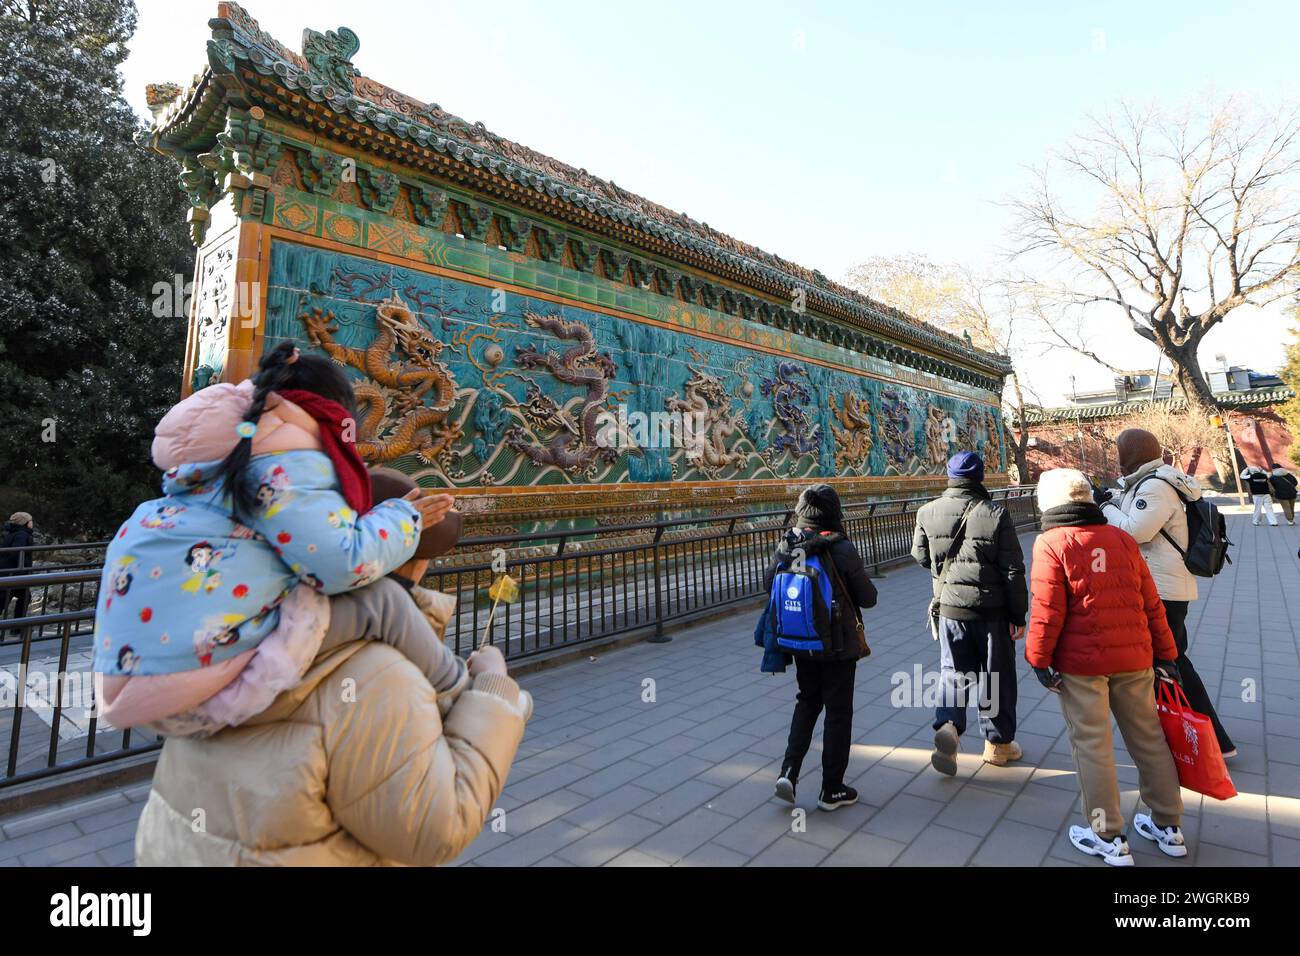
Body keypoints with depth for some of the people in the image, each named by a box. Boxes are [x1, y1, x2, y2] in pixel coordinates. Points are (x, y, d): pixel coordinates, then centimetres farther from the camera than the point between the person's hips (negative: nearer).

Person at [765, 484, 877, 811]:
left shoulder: (787, 545, -7)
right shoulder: (842, 549, -19)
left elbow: (769, 583, 5)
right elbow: (868, 598, -10)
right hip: (838, 646, -4)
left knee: (806, 702, 22)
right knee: (838, 713, 11)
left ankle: (789, 771, 12)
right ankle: (832, 790, 22)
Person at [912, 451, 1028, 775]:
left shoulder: (928, 512, -4)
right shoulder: (995, 514, -12)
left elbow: (920, 555, 8)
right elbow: (1013, 570, -9)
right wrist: (1018, 616, -1)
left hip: (948, 606, 2)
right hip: (992, 609, -2)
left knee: (954, 671, 14)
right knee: (996, 675, 14)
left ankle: (947, 724, -7)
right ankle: (998, 743, 27)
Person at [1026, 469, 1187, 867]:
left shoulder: (1051, 543, -10)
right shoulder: (1123, 539, 6)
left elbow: (1048, 609, -16)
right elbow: (1151, 603, 9)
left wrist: (1039, 658, -8)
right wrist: (1164, 652, 16)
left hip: (1081, 662, -6)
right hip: (1134, 657, 6)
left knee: (1092, 744, 5)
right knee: (1148, 737, 18)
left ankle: (1109, 837, 14)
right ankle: (1168, 826, 31)